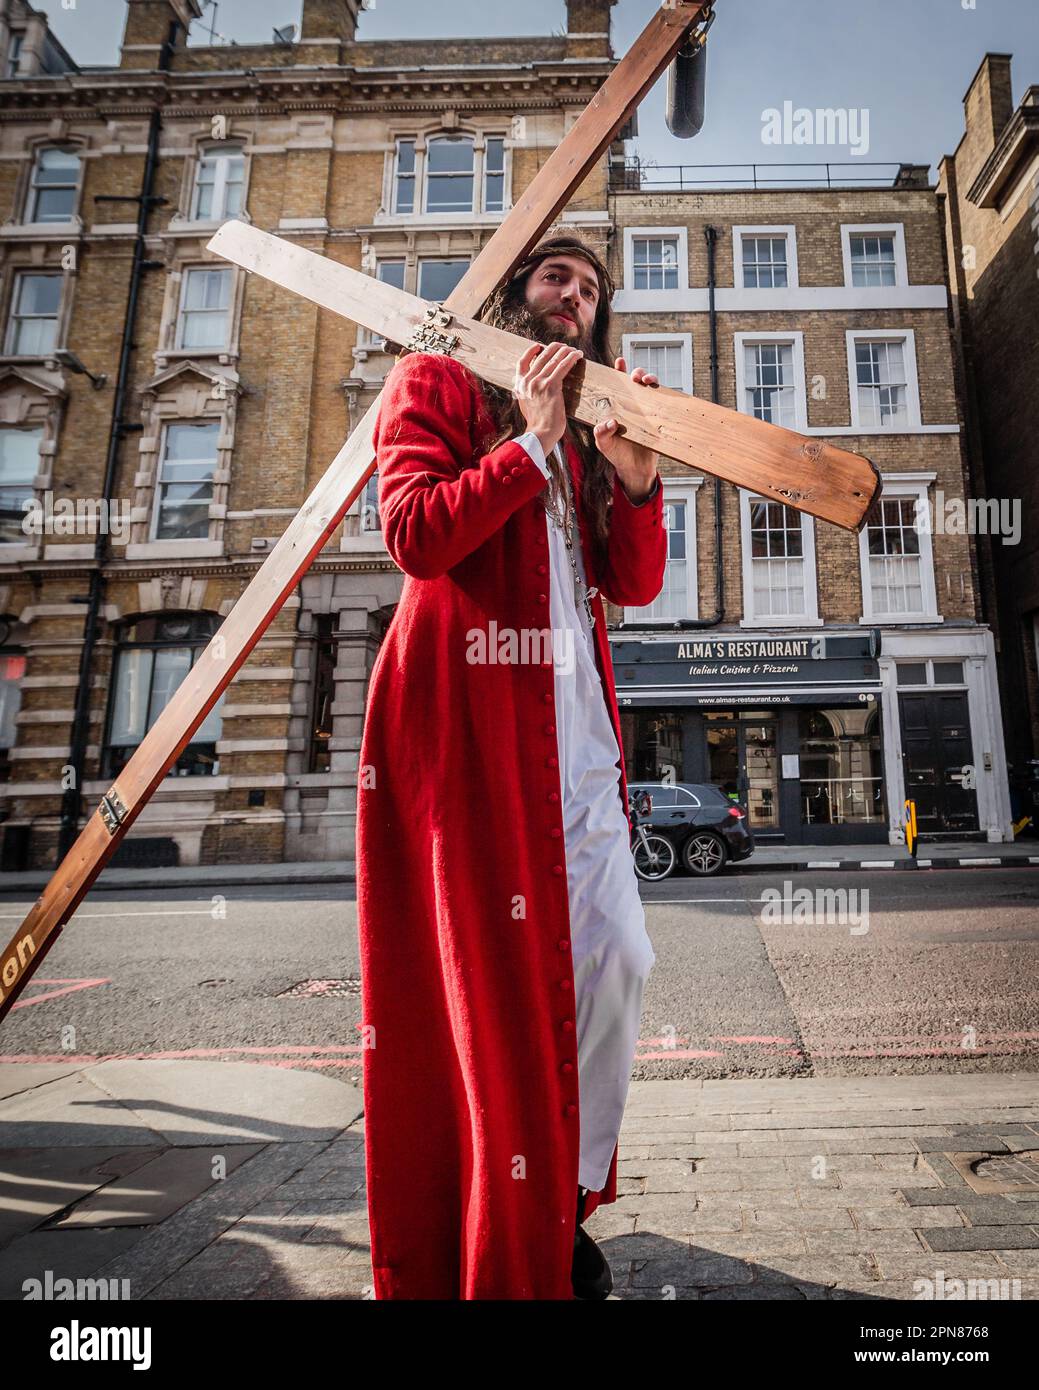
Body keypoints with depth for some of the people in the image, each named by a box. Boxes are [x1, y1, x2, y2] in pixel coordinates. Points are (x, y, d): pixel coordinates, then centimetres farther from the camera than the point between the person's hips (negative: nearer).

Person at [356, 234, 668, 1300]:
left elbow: (635, 585, 13)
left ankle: (563, 1200, 27)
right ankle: (490, 1254, 20)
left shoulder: (584, 436, 26)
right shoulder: (434, 385, 11)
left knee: (617, 960, 4)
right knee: (487, 974, -2)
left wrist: (634, 476, -1)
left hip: (575, 717, 6)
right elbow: (415, 534, -8)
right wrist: (534, 441, -5)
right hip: (465, 709, -6)